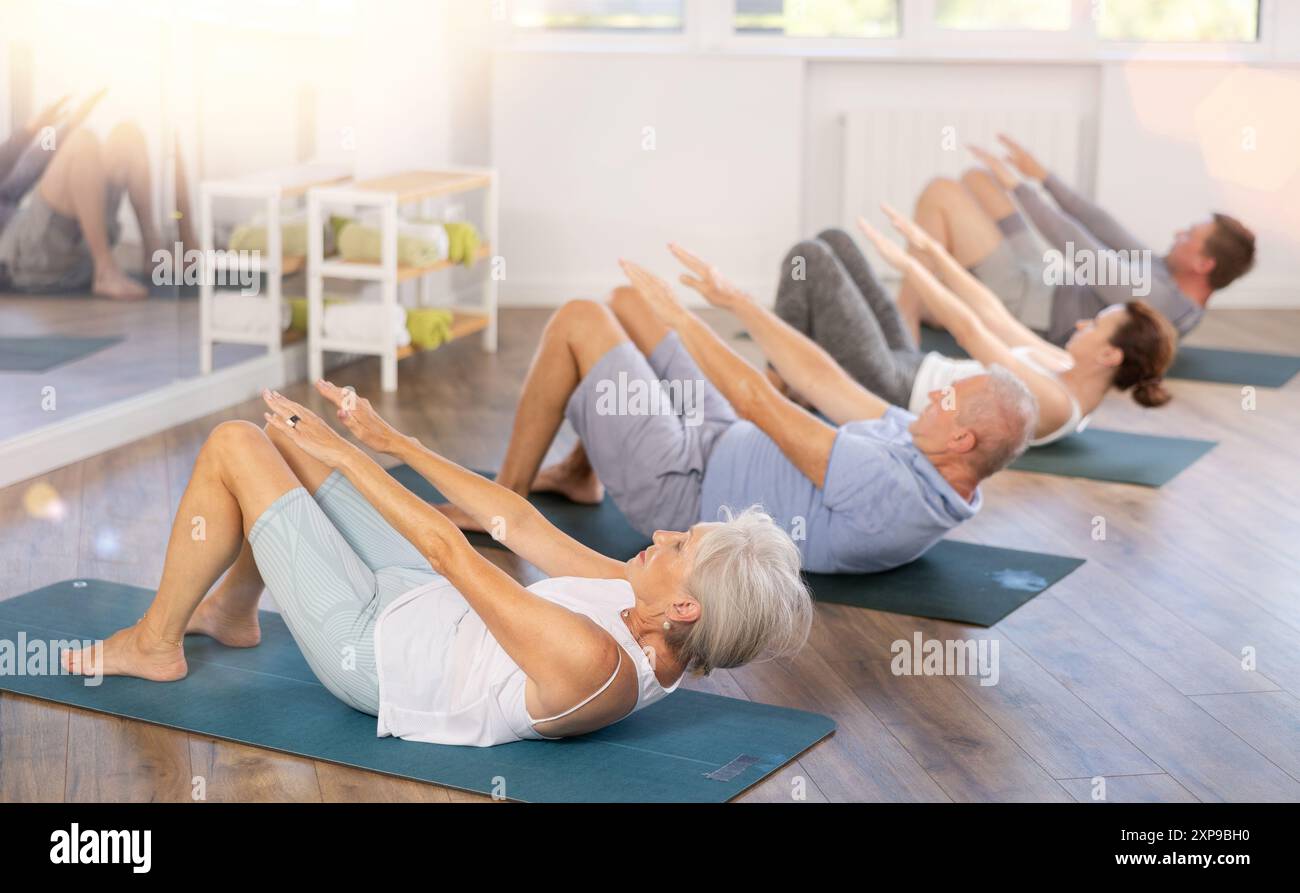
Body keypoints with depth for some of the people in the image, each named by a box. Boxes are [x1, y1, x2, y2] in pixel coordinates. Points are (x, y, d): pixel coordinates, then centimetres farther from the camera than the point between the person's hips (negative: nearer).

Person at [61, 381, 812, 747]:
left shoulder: (594, 667, -38)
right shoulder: (647, 606, -13)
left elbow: (450, 550, -30)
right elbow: (520, 526, -5)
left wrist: (342, 453, -21)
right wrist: (390, 440, 0)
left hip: (371, 647, -8)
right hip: (427, 604, 8)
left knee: (233, 446, -5)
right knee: (287, 431, 12)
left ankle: (155, 643, 16)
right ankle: (233, 610, 34)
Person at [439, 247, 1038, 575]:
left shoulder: (892, 491, -35)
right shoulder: (924, 447, -7)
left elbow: (759, 403, -30)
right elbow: (821, 381, 1)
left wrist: (674, 317, -22)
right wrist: (729, 297, 5)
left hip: (681, 489, -9)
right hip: (725, 445, 9)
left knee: (577, 322, -12)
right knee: (627, 302, 14)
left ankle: (502, 502, 5)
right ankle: (579, 475, 28)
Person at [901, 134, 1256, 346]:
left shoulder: (1156, 296, -28)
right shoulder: (1173, 281, 3)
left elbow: (1080, 246, -27)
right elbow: (1105, 230, 8)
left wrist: (1018, 186, -21)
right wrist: (1041, 175, 9)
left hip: (1016, 303, -10)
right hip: (1040, 286, 10)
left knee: (941, 193, -14)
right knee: (975, 179, 15)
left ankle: (904, 323, -6)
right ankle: (927, 300, 18)